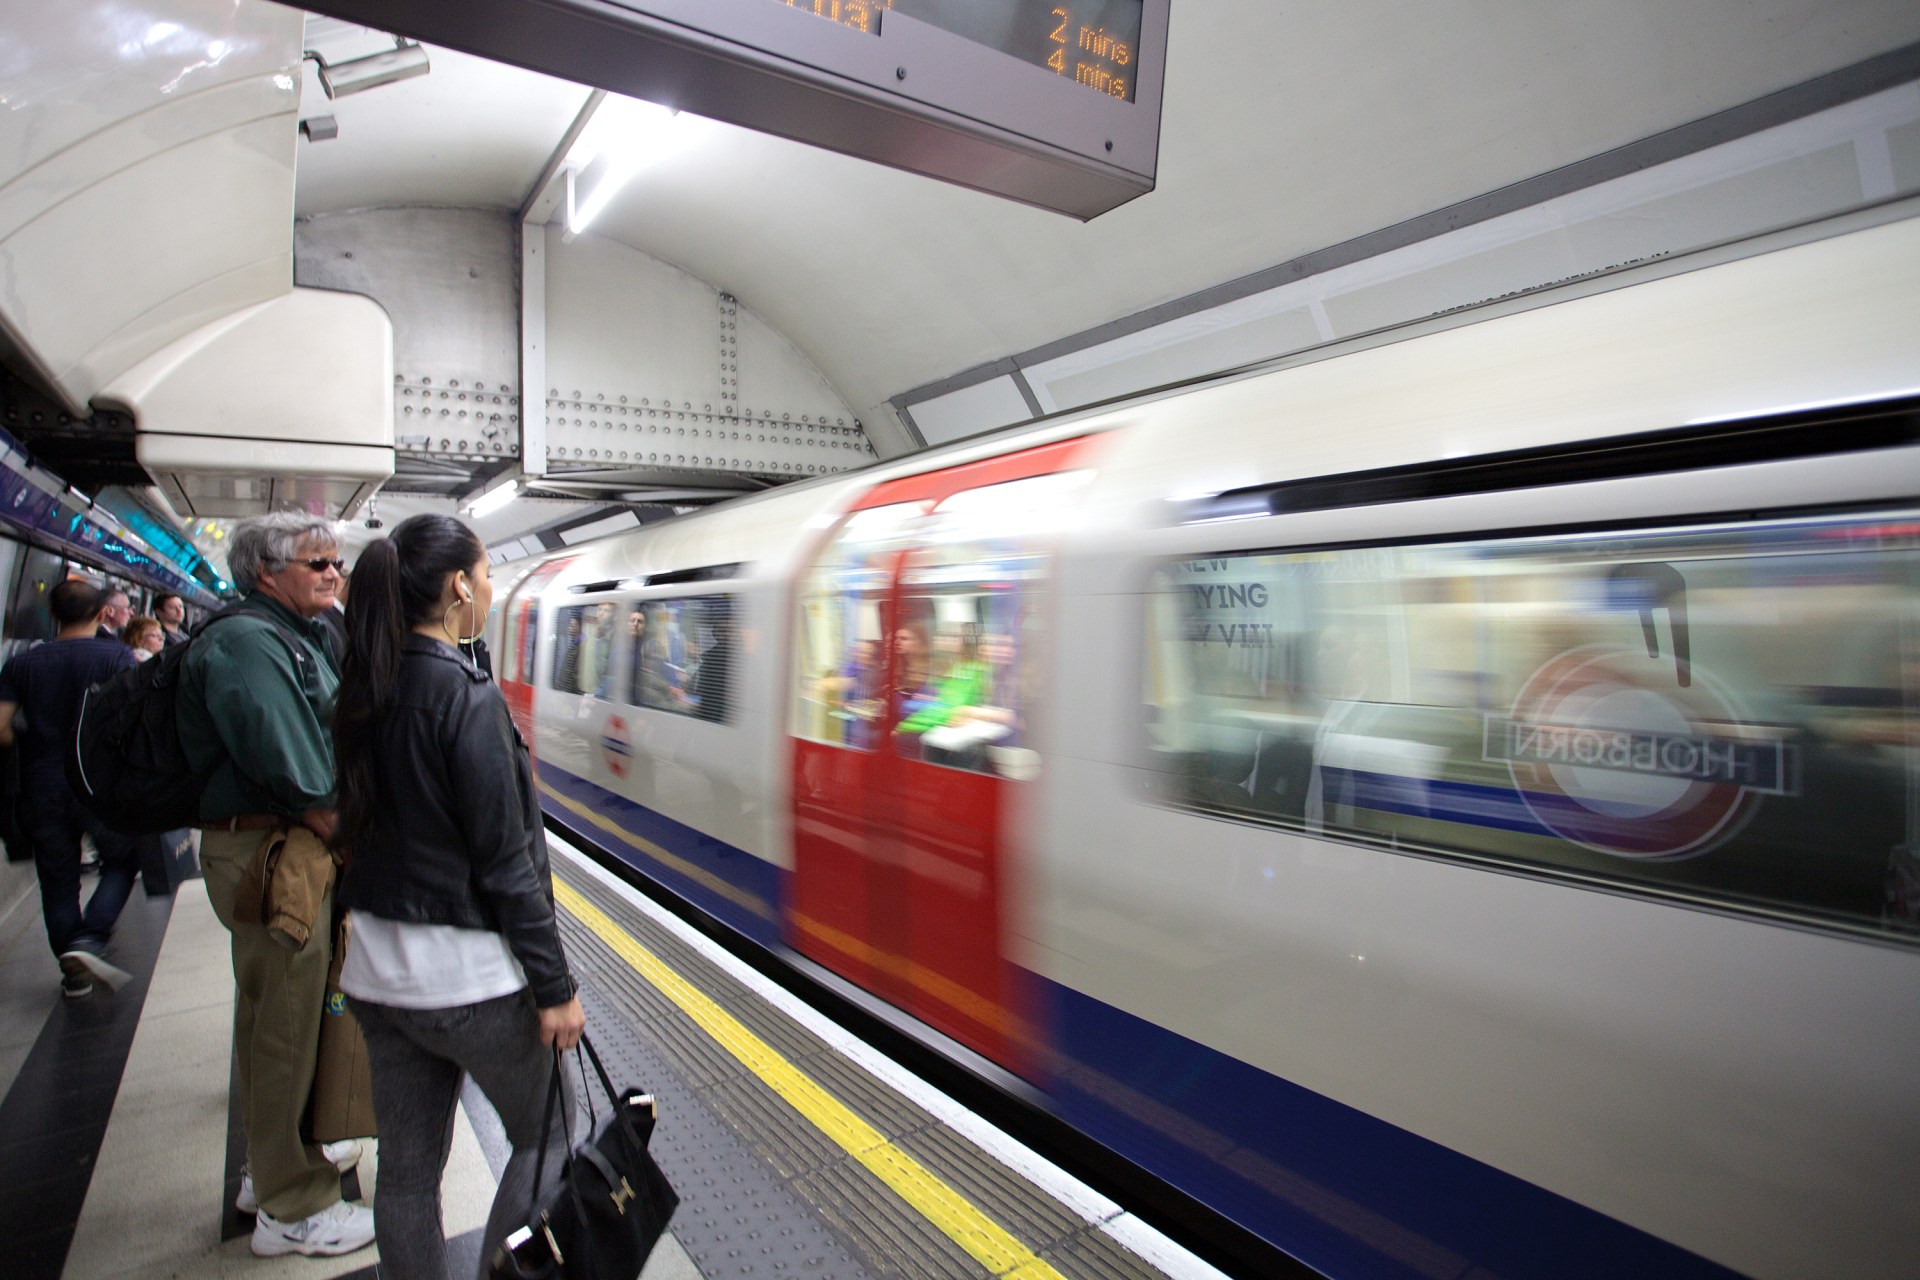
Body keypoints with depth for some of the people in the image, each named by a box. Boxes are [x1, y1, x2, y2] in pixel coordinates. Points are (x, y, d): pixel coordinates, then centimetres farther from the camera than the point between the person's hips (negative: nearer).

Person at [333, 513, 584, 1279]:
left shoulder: (365, 693, 4)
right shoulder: (466, 696, -20)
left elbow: (363, 828, 12)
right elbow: (505, 861, -20)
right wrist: (554, 986, -14)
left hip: (378, 970, 8)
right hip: (469, 974, -7)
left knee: (407, 1166, 17)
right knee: (546, 1138, 14)